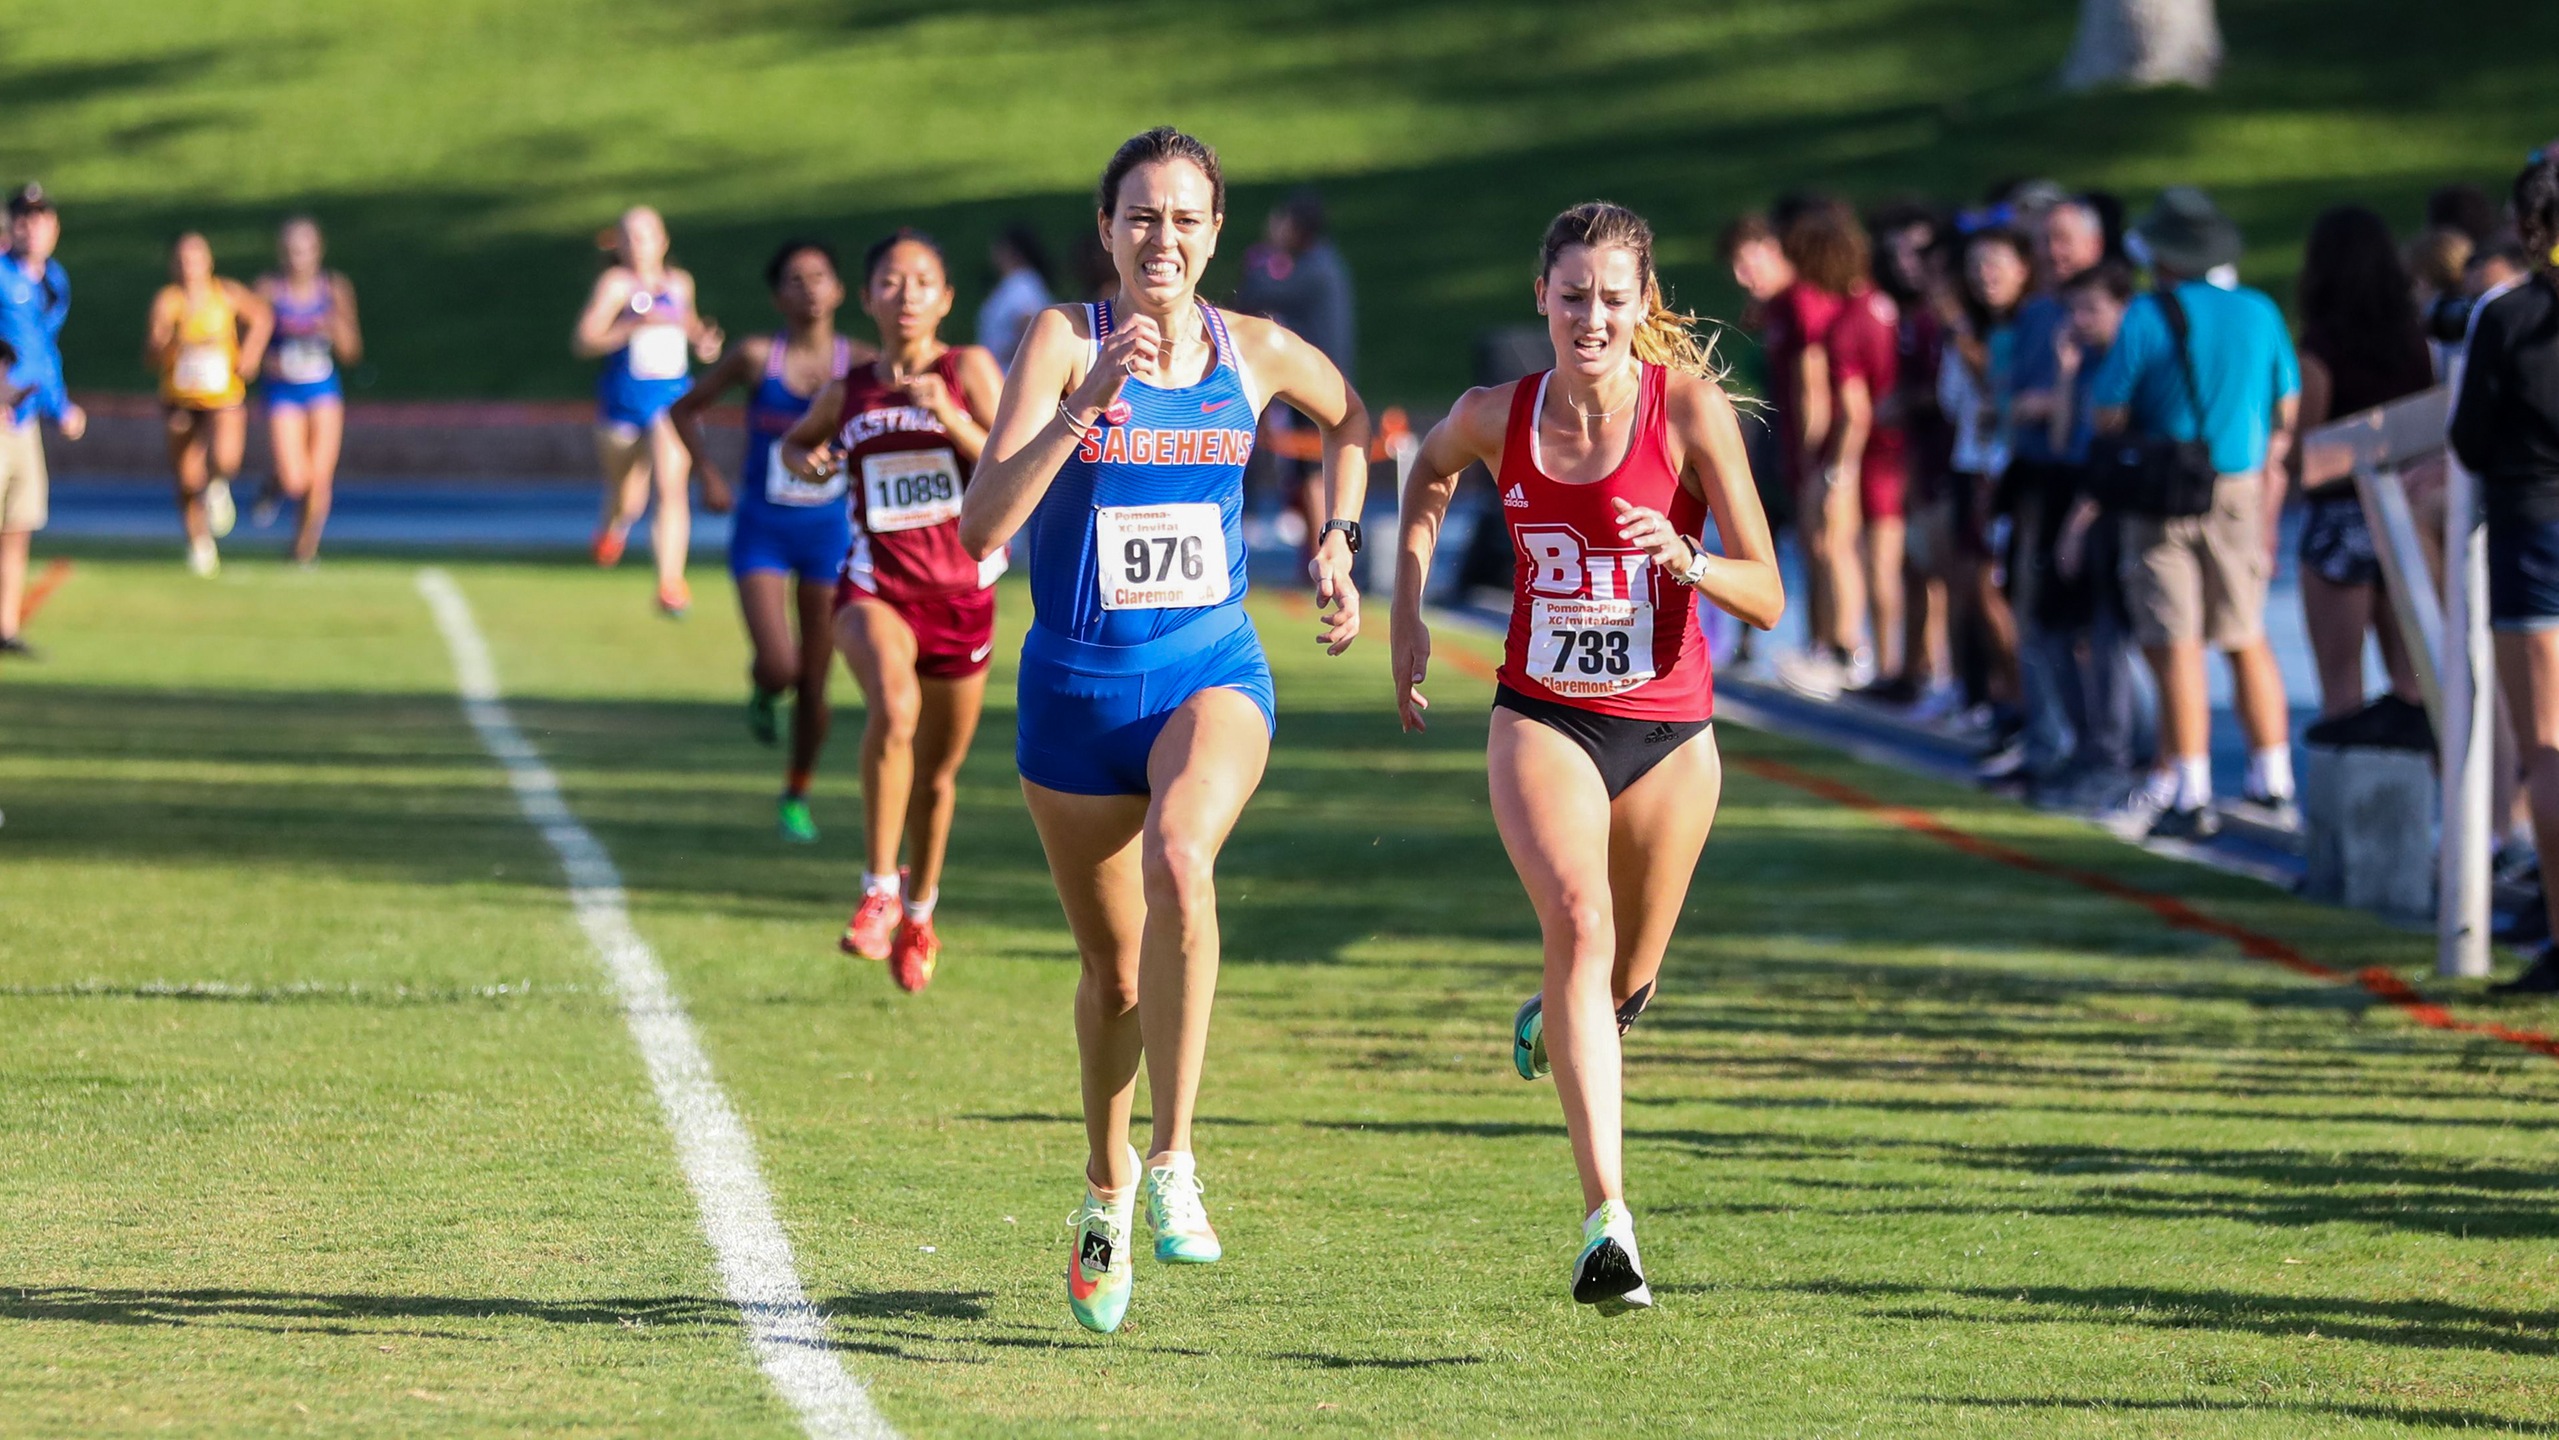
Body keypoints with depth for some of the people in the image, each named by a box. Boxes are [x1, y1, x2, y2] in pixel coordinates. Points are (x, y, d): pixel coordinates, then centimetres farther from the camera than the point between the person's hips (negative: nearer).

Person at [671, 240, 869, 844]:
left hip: (828, 530, 1)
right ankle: (763, 693, 20)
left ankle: (796, 797, 25)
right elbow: (684, 410, 5)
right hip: (762, 529, -1)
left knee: (814, 682, 5)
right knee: (779, 666, -18)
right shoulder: (757, 357, -6)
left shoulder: (858, 364, -4)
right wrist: (710, 476, -5)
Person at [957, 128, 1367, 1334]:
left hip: (1212, 670, 0)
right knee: (1113, 965, 10)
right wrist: (1087, 404, -32)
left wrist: (1335, 543, 12)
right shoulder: (1065, 340, -10)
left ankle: (1174, 1164, -23)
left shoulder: (1258, 353, -1)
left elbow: (1349, 421, 24)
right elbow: (981, 525, -23)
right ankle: (1106, 1187, 38)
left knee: (1179, 857, -32)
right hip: (1076, 685, 0)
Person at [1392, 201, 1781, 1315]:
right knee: (1579, 921, -26)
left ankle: (1553, 1019, 54)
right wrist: (1407, 612, 15)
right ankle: (1607, 1224, -34)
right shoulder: (1496, 417, -4)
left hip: (1667, 731, 1)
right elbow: (1429, 472, 22)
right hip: (1542, 720, -1)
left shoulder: (1691, 409, -11)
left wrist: (1682, 558, -29)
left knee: (1625, 981, 13)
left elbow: (1766, 597, -10)